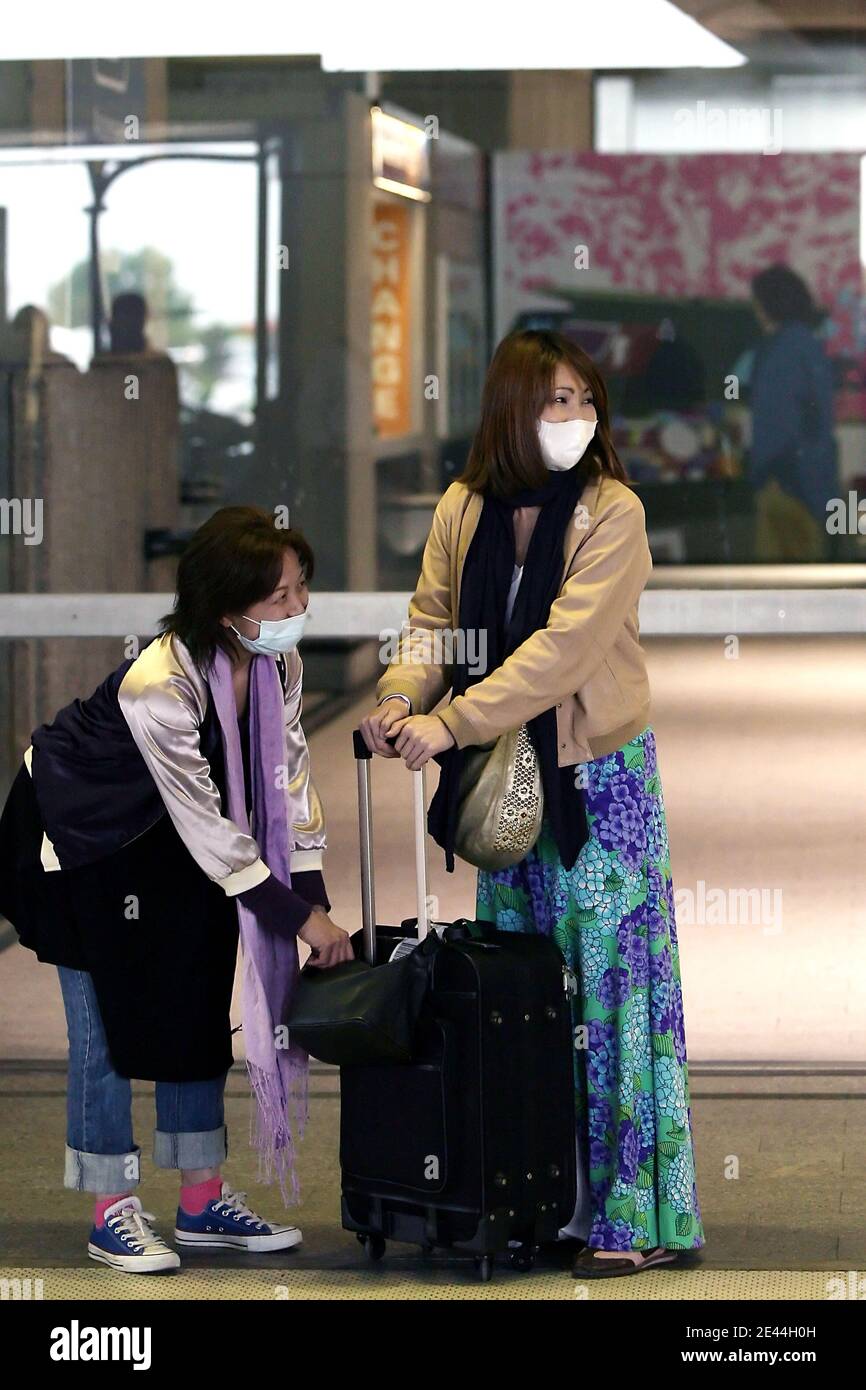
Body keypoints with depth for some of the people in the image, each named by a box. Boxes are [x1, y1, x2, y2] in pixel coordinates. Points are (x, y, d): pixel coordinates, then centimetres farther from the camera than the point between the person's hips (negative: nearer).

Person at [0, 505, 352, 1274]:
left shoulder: (279, 663, -14)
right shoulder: (158, 684, -35)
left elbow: (289, 780, -9)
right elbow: (208, 823, -30)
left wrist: (315, 899, -18)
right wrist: (300, 918, -26)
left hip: (165, 834, 7)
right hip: (80, 831, -7)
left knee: (198, 1003, 8)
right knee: (107, 1016, -7)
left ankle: (204, 1200, 16)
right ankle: (114, 1212, 2)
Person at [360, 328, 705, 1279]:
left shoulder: (612, 513, -12)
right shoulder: (464, 509, 4)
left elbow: (563, 647, -20)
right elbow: (432, 620, 4)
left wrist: (449, 723, -24)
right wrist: (401, 696, -17)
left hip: (597, 775, -5)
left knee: (612, 983, -5)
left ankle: (630, 1215, -1)